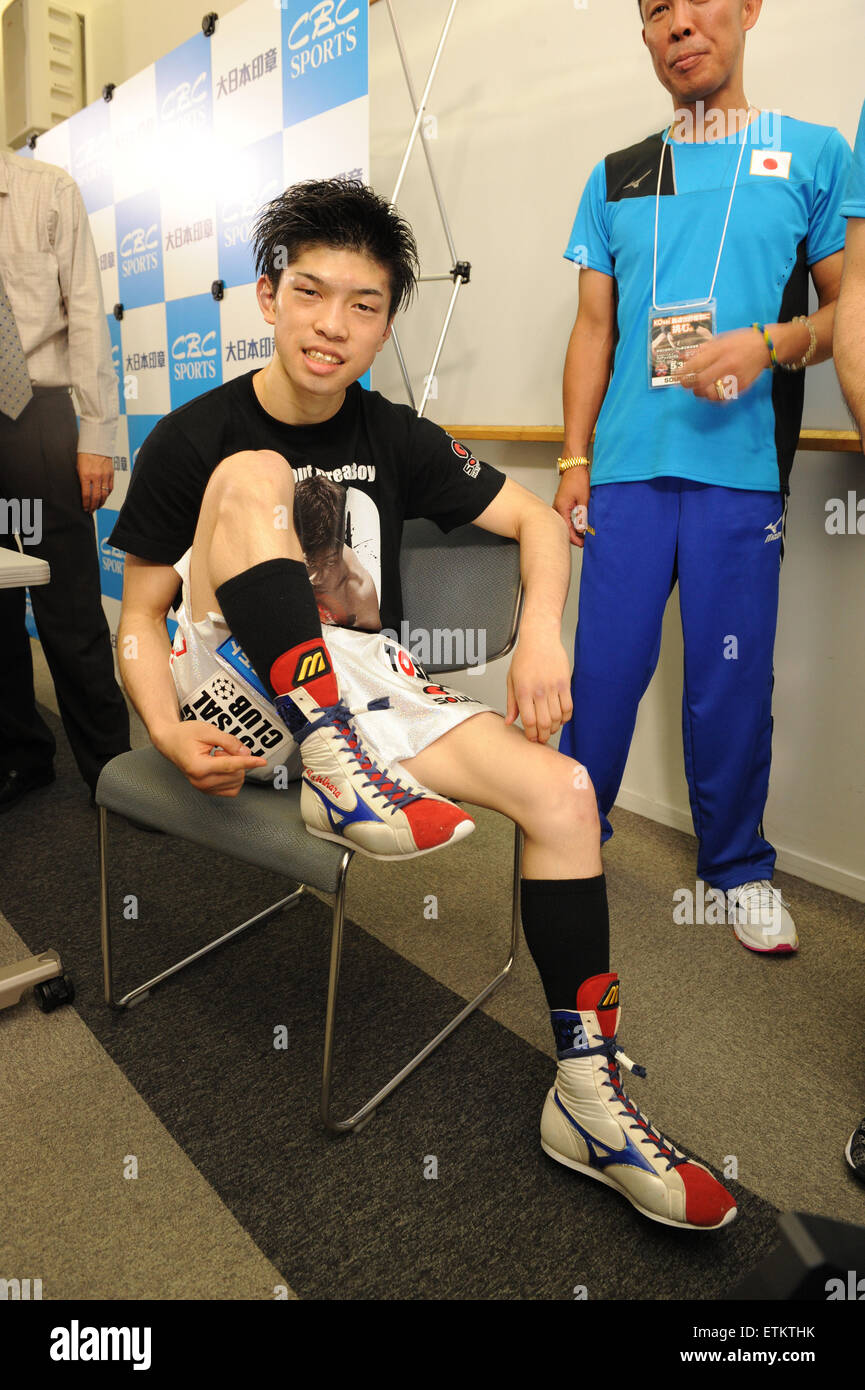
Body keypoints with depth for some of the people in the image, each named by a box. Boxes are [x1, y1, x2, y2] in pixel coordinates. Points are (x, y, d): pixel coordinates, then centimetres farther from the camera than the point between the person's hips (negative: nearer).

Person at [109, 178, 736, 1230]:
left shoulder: (394, 438, 6)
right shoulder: (190, 439, -3)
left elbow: (537, 520, 9)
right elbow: (141, 616, -2)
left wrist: (541, 629, -10)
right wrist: (166, 731, -22)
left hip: (365, 687, 3)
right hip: (238, 700, -2)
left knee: (564, 793, -18)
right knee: (255, 476, -23)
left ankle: (589, 1102, -6)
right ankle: (336, 776, -28)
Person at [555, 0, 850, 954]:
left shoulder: (814, 156, 10)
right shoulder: (616, 179, 16)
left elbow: (845, 304, 8)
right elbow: (593, 330, 13)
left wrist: (769, 343, -13)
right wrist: (574, 459, 6)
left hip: (741, 465, -1)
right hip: (628, 464, 2)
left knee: (732, 676, 3)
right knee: (605, 662, 3)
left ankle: (739, 867, 21)